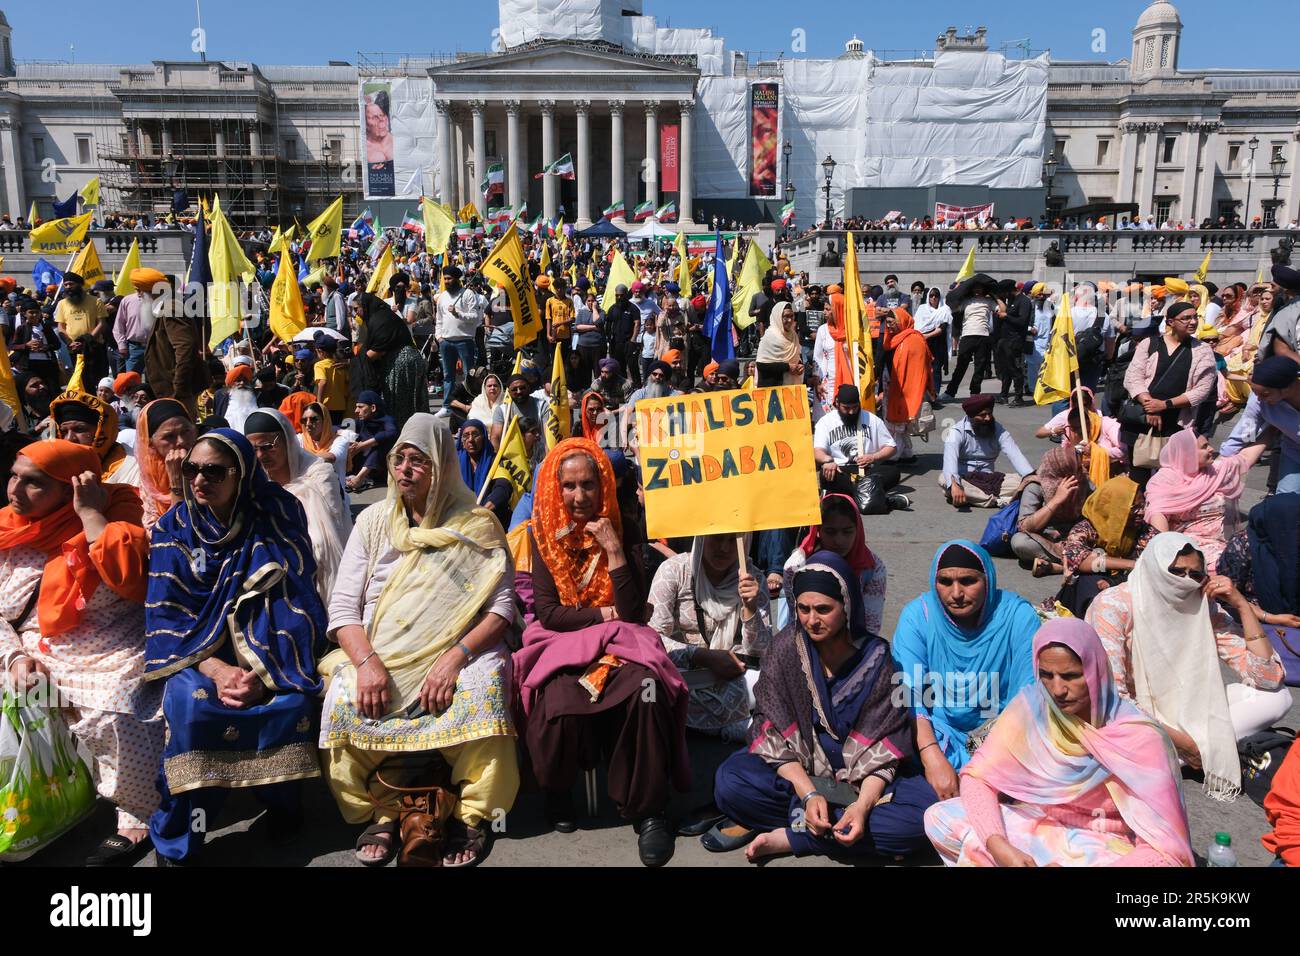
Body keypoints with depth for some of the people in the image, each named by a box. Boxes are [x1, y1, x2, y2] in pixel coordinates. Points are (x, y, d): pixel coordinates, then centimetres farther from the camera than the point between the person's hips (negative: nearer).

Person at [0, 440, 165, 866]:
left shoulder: (111, 513, -6)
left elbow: (129, 576, -25)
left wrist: (90, 513, -18)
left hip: (116, 658, -6)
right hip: (41, 665, 6)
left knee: (111, 720, -30)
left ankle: (139, 820, -8)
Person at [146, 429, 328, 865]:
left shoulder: (280, 513, -9)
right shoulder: (175, 526, -4)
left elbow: (296, 597, -12)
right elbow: (166, 613, -6)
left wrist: (264, 671, -23)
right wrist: (214, 668, -22)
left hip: (269, 645, -1)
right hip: (199, 647, 1)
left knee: (291, 701, -29)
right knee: (189, 703, -29)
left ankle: (283, 797, 4)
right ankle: (174, 843, -10)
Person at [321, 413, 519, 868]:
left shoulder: (477, 525, 3)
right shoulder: (373, 520, 8)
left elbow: (501, 608, -5)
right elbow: (343, 608, 2)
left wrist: (455, 658, -22)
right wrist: (367, 661, -18)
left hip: (457, 651, -1)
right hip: (379, 654, 2)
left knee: (484, 688, -33)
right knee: (345, 696, -29)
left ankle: (471, 814, -11)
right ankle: (380, 812, -6)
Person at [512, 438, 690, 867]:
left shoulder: (621, 529, 0)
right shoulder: (544, 533, 1)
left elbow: (632, 614, -10)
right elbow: (547, 612, -4)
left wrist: (614, 550, -17)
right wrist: (603, 614, -8)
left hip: (620, 641, 0)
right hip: (562, 641, 0)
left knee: (646, 692, -34)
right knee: (561, 704, -33)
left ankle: (648, 808, -17)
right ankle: (557, 791, 0)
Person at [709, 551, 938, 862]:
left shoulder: (875, 657, -9)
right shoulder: (787, 647, -9)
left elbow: (883, 746, -10)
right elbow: (774, 733, -10)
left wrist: (863, 805, -27)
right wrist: (808, 794, -24)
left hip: (861, 779, 0)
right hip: (796, 773, 0)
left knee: (922, 810, -29)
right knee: (730, 783, -28)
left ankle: (784, 837, -21)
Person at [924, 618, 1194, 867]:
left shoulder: (1138, 736, -20)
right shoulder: (1031, 706, -13)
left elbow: (1164, 846, -19)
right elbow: (977, 777, -9)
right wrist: (1000, 847, -27)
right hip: (1037, 829, 3)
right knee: (939, 818, -17)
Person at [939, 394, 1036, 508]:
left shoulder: (998, 430, -1)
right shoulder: (958, 432, -12)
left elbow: (1015, 455, -14)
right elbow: (950, 458, -29)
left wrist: (1031, 477, -33)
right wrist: (954, 485, -48)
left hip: (988, 480, 3)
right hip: (964, 479, -3)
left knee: (1021, 481, -19)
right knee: (944, 480, -36)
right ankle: (998, 501, -33)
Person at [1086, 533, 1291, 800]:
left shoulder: (1204, 609, -6)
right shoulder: (1114, 606, -19)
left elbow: (1269, 678, -12)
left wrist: (1242, 605, -17)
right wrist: (1177, 739, -22)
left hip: (1179, 714, 5)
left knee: (1277, 698, -10)